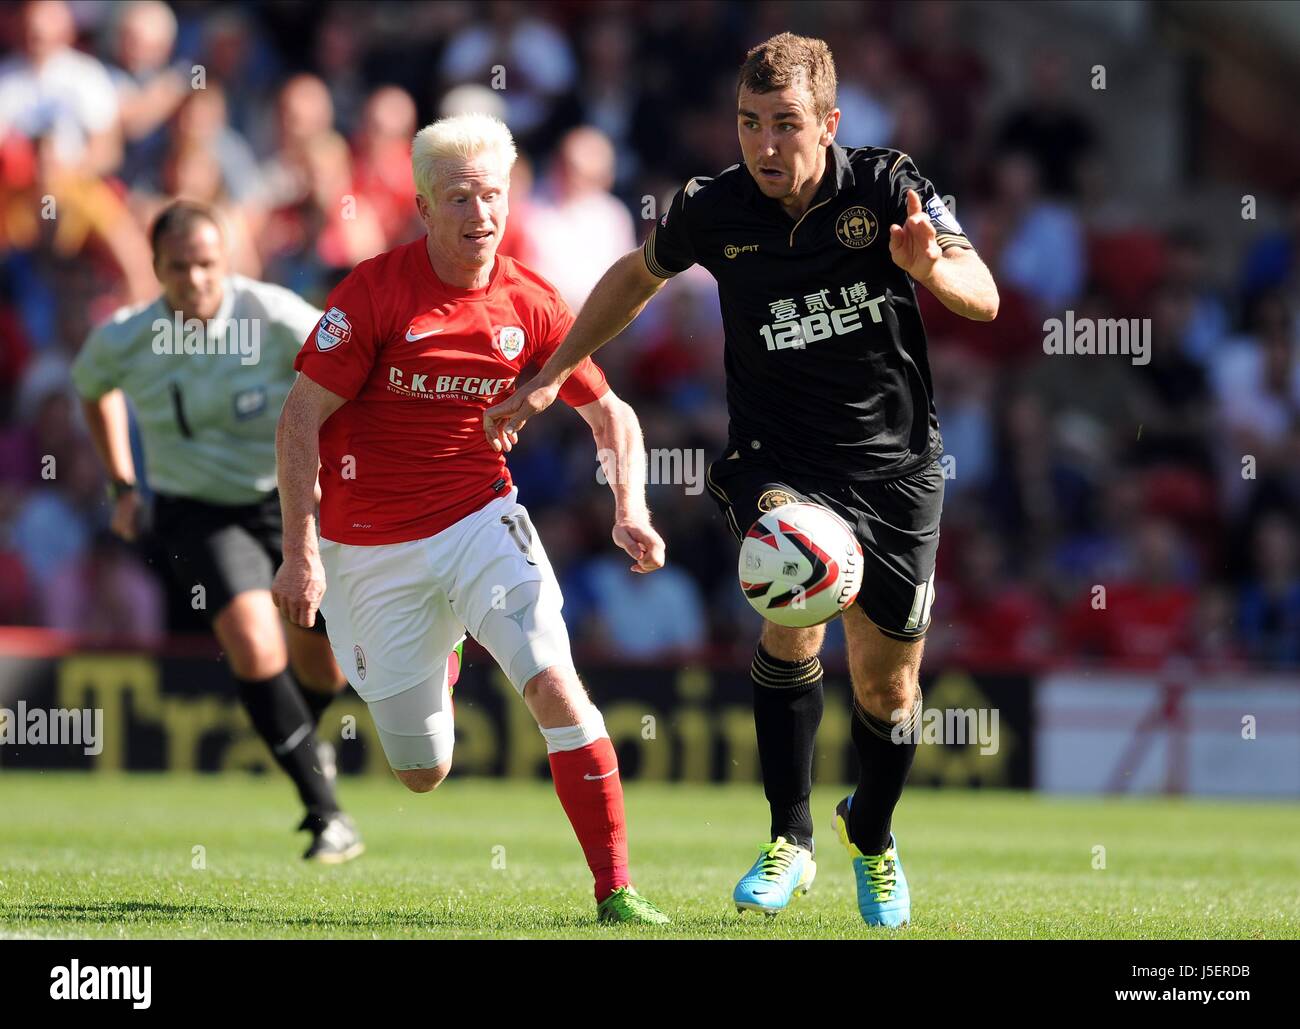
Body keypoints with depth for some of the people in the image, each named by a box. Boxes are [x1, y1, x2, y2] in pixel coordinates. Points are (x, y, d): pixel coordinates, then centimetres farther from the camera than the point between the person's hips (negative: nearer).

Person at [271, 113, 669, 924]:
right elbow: (301, 416, -11)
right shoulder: (376, 291, -15)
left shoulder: (531, 304, -5)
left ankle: (616, 890, -16)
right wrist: (300, 552, -16)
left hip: (480, 519, 2)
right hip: (371, 545, -2)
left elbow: (611, 413, 7)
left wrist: (631, 512, -10)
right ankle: (440, 650, 45)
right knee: (423, 775, 7)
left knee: (554, 682, -23)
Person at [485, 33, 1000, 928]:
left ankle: (873, 837, 42)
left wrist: (932, 266, -42)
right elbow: (638, 275, 14)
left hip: (896, 467, 1)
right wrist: (551, 378, 14)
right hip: (778, 460, -1)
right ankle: (789, 843, -19)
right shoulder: (713, 209, -8)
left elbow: (984, 299, -19)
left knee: (888, 692, 8)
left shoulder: (888, 188, -12)